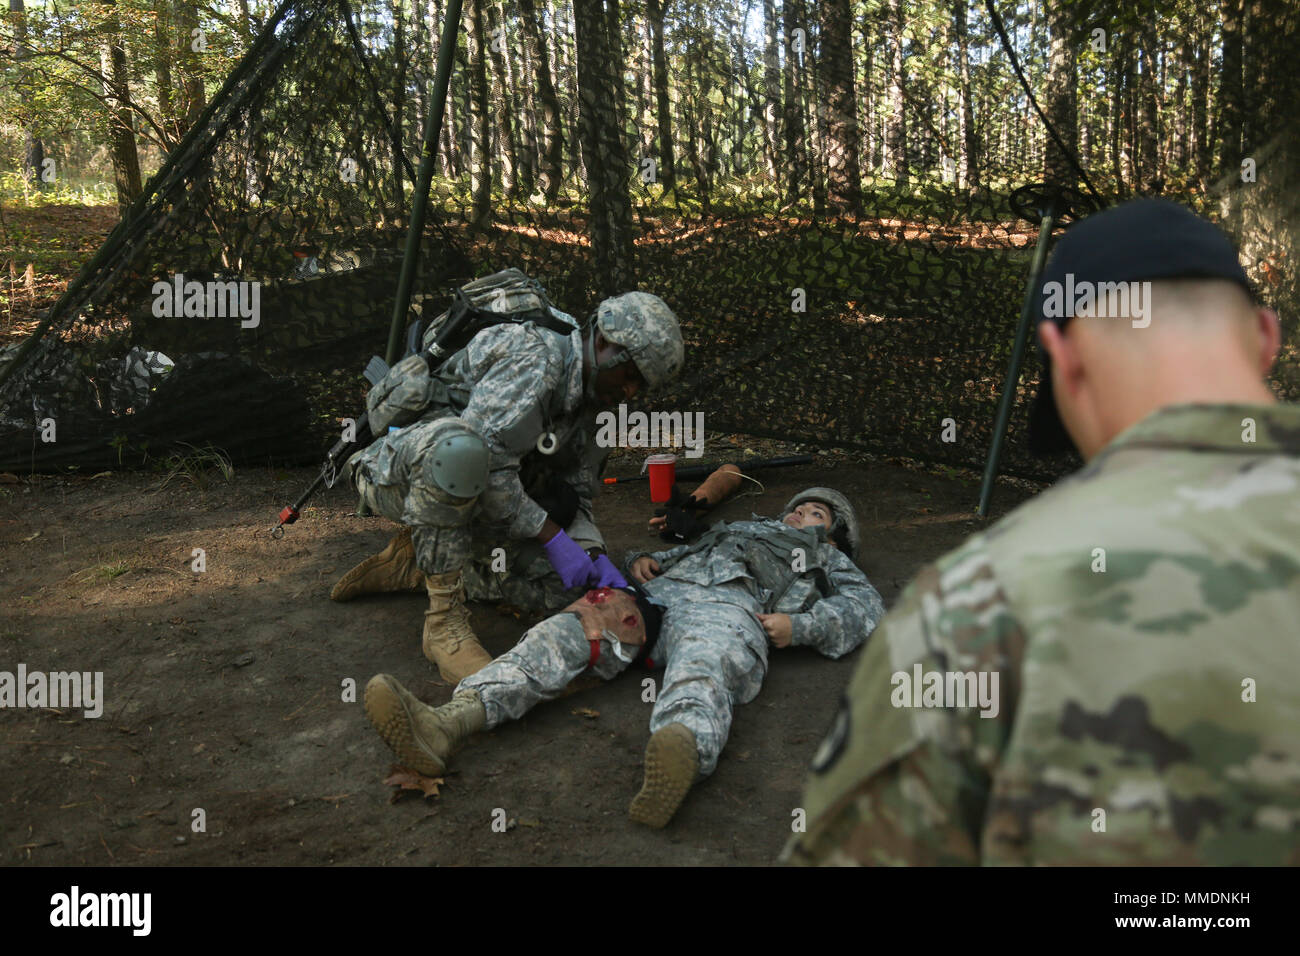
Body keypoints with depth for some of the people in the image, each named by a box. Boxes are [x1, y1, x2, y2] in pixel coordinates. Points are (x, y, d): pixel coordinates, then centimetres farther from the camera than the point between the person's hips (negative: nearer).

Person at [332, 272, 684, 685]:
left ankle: (414, 564, 10)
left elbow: (574, 496, 10)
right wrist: (552, 537, -28)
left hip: (461, 501, 9)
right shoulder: (535, 355, -22)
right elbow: (488, 457, -33)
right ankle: (444, 620, -30)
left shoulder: (586, 404, 7)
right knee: (459, 445, -43)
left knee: (554, 587, -4)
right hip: (395, 475, -9)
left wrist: (595, 557, -8)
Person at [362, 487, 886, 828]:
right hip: (658, 594, 4)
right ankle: (446, 723, -45)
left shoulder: (826, 559, 37)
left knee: (699, 681, -40)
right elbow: (680, 551, 40)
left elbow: (865, 607, 19)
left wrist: (801, 626, -1)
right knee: (565, 632, -25)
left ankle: (680, 756, -76)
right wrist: (646, 560, 15)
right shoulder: (738, 529, 48)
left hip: (729, 611, -4)